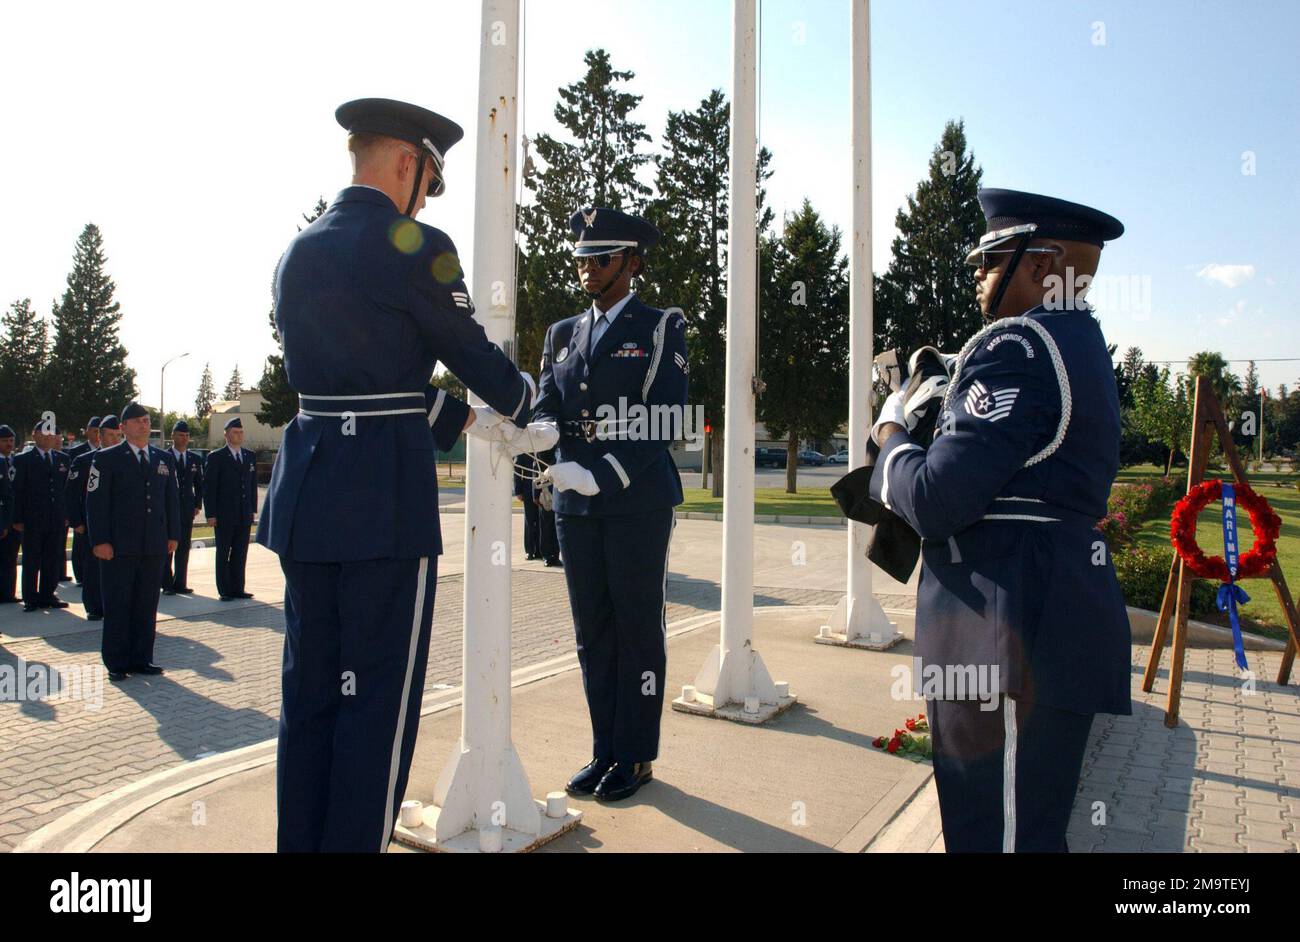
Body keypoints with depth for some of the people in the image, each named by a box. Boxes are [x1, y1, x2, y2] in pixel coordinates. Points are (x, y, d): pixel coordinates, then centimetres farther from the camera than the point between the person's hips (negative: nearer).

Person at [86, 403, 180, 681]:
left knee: (147, 605, 8)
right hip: (118, 546, -4)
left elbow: (171, 499, 15)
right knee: (117, 606, 3)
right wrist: (100, 541, -11)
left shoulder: (164, 459, 13)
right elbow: (96, 501, -5)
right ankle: (116, 663, 11)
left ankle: (141, 659, 17)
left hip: (154, 546, 4)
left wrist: (173, 535, 8)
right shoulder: (106, 458, 0)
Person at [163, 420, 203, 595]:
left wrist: (197, 505, 6)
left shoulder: (196, 460, 11)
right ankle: (167, 584, 7)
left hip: (187, 510, 3)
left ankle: (180, 583, 12)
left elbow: (199, 485, 16)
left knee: (184, 548, 5)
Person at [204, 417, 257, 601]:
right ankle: (225, 591, 9)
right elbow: (208, 487, -5)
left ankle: (238, 589, 13)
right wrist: (210, 514, -10)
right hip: (224, 516, -4)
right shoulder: (216, 458, -3)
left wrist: (253, 509, 9)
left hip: (244, 515, 4)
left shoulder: (250, 456, 12)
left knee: (241, 554, 7)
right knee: (223, 554, 4)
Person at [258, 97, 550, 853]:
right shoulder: (415, 247, -10)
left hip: (307, 490, 8)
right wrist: (522, 402, 20)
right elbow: (476, 358, -2)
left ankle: (300, 839, 29)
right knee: (380, 696, 3)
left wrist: (467, 420, 24)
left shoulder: (299, 253, 13)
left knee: (310, 688, 16)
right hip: (386, 498, -7)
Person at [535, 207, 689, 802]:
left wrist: (601, 475, -21)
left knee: (638, 628, 3)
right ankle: (605, 750, 22)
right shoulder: (562, 334, 16)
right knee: (592, 631, 10)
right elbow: (547, 411, 6)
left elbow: (666, 417, -11)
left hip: (638, 501, -5)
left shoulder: (660, 329, 0)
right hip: (575, 503, 5)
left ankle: (636, 756, 16)